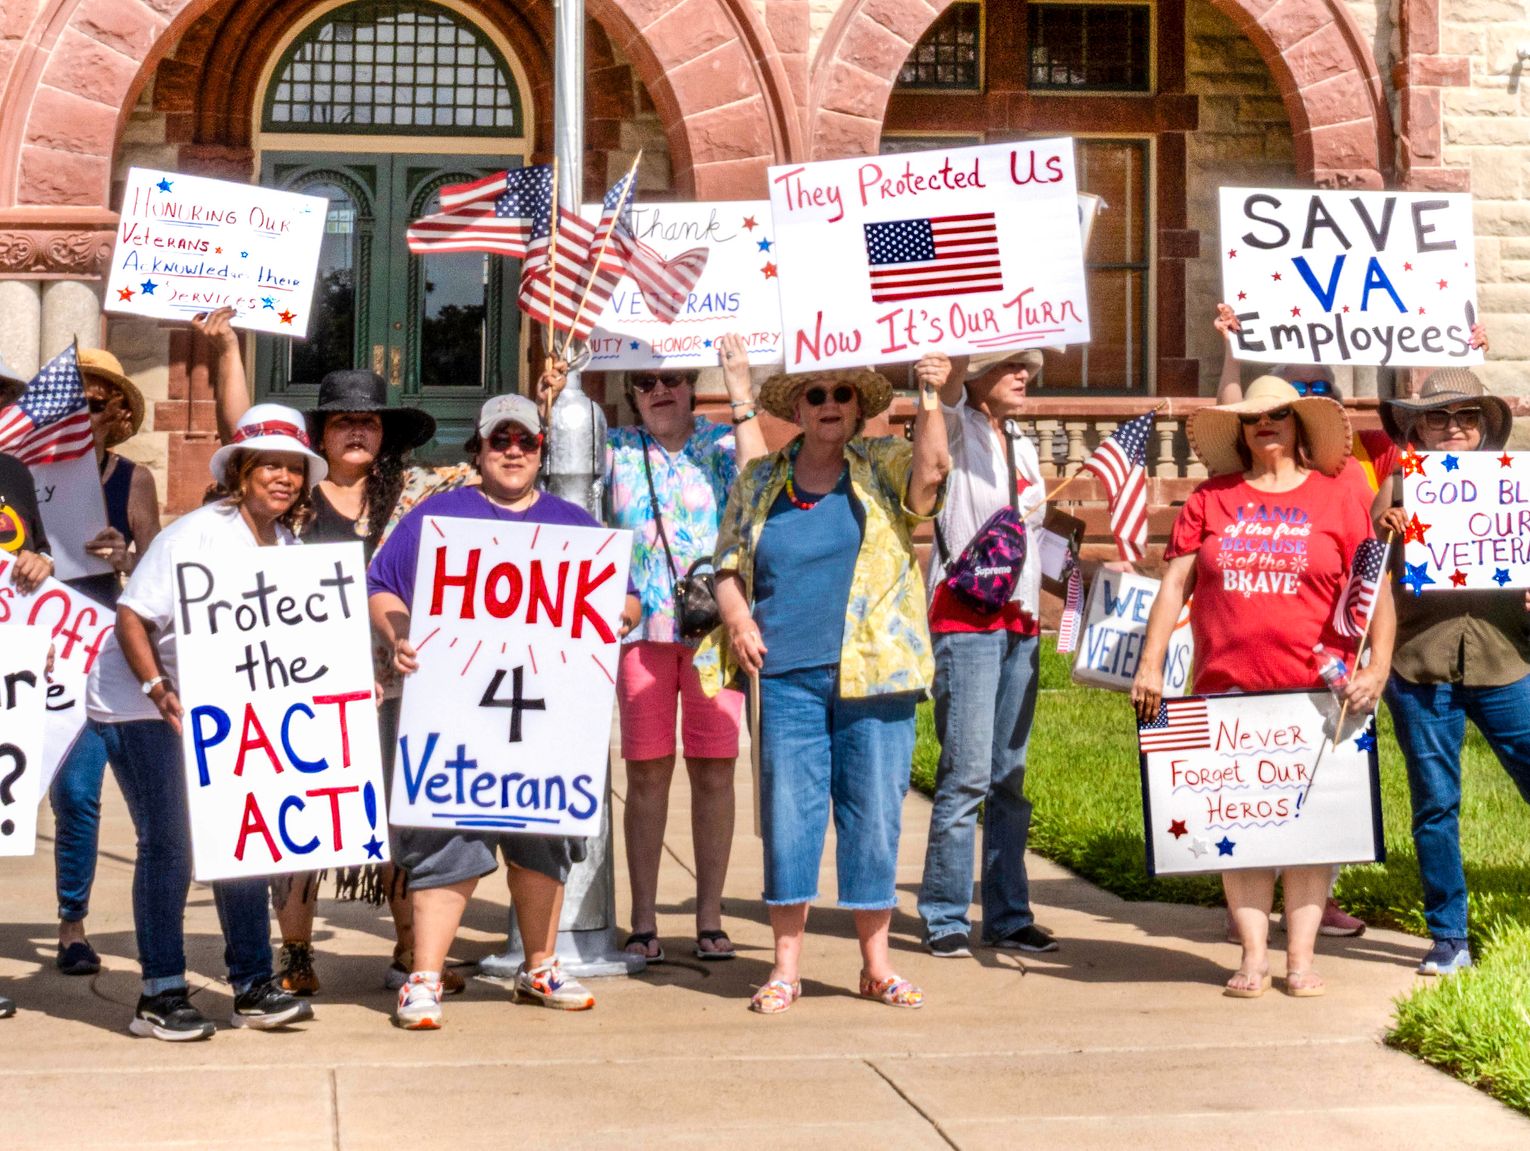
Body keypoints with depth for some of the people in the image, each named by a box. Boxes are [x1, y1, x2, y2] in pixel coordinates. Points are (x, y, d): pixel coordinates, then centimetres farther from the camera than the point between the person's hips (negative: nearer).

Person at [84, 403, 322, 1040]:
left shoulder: (289, 548, 2)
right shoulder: (195, 535, -19)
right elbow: (131, 615, -21)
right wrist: (158, 688, -33)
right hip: (140, 707, -7)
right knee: (168, 844, -9)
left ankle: (253, 986, 13)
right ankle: (159, 996, 2)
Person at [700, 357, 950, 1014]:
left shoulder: (883, 466, 8)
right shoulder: (759, 481, 13)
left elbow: (931, 469, -12)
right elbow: (728, 565, 15)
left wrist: (930, 397, -19)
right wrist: (737, 617, -2)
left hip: (873, 672, -1)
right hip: (786, 674, 1)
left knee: (874, 813, 3)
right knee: (787, 814, 1)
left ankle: (876, 964, 15)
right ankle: (786, 966, 10)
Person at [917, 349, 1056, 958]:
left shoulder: (1023, 447, 20)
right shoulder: (955, 427, 0)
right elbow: (945, 379, -21)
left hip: (1021, 622, 7)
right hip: (965, 618, -7)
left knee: (1011, 776, 7)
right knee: (966, 773, -10)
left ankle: (1008, 915, 13)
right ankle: (945, 918, -3)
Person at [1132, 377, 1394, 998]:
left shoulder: (1335, 498, 5)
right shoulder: (1210, 499, 10)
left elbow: (1376, 590, 4)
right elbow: (1174, 583, 8)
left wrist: (1377, 667, -8)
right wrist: (1149, 665, 0)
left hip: (1314, 691, -1)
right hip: (1227, 690, 1)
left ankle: (1301, 956, 8)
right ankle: (1253, 954, 10)